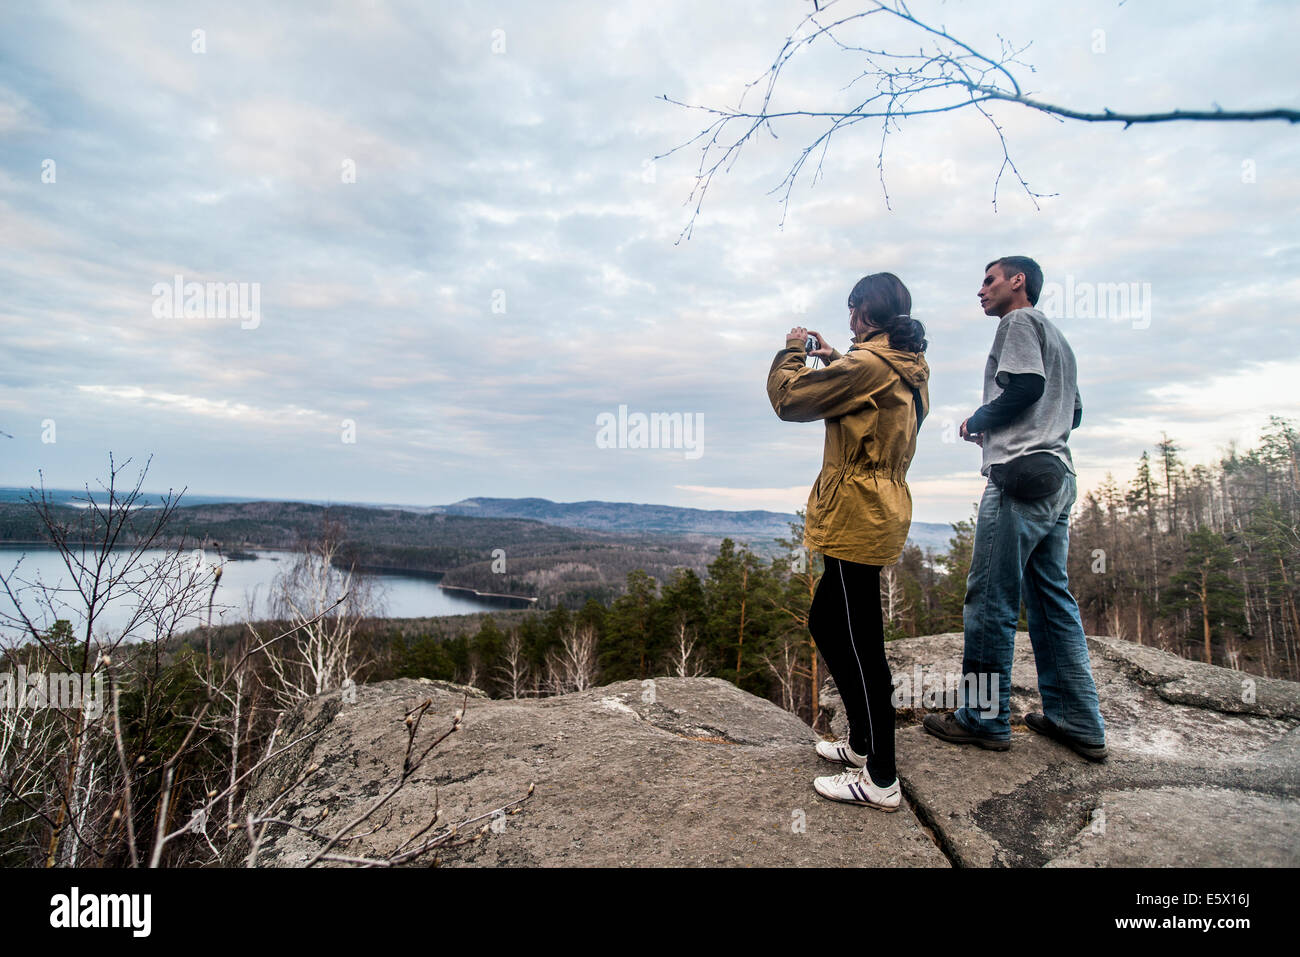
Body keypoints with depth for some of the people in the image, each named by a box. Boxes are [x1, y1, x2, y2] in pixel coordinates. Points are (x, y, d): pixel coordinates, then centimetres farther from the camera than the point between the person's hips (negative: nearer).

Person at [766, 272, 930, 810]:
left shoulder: (867, 365, -16)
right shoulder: (907, 367, 14)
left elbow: (789, 397, -12)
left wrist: (791, 353, 5)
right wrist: (831, 360, 22)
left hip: (857, 518, -10)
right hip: (881, 510, 10)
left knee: (860, 645, -2)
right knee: (825, 622, 20)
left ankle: (881, 781, 11)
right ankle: (862, 743, 31)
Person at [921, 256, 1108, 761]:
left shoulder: (1019, 321, 0)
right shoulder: (1057, 338, 27)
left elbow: (1027, 385, -16)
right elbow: (1074, 412, 25)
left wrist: (976, 422, -3)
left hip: (1021, 474, -10)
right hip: (1058, 477, 10)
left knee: (989, 599, -6)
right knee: (1051, 597, 11)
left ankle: (983, 718, 1)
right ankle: (1079, 723, 16)